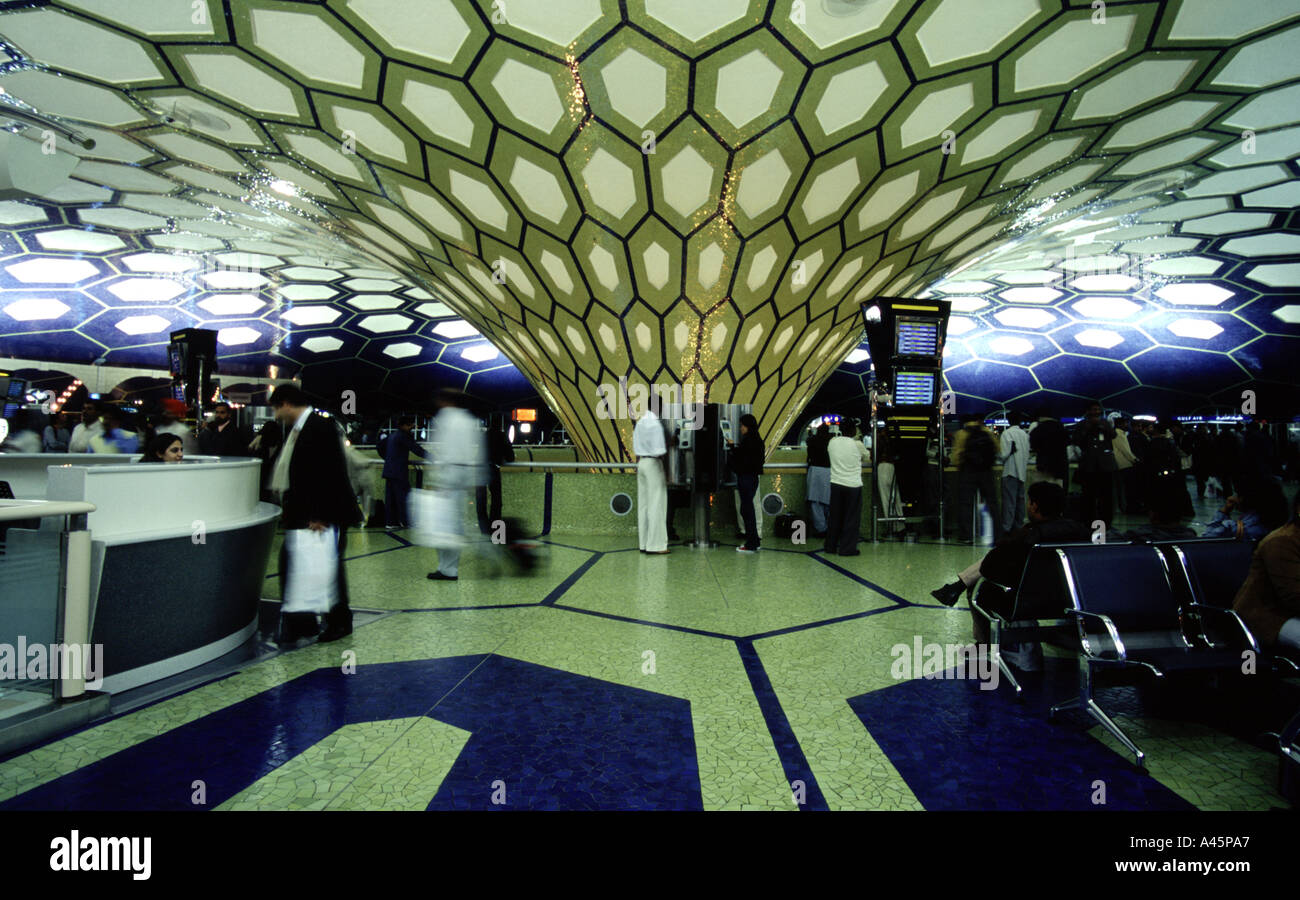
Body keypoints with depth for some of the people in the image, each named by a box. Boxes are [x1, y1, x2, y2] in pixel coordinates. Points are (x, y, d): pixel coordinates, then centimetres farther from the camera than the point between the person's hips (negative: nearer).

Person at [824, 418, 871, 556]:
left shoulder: (832, 442, 0)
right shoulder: (857, 444, -9)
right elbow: (867, 458, 7)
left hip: (836, 484, 4)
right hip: (853, 485, -4)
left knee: (834, 516, 13)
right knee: (851, 518, 5)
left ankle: (830, 546, 21)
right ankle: (847, 548, 7)